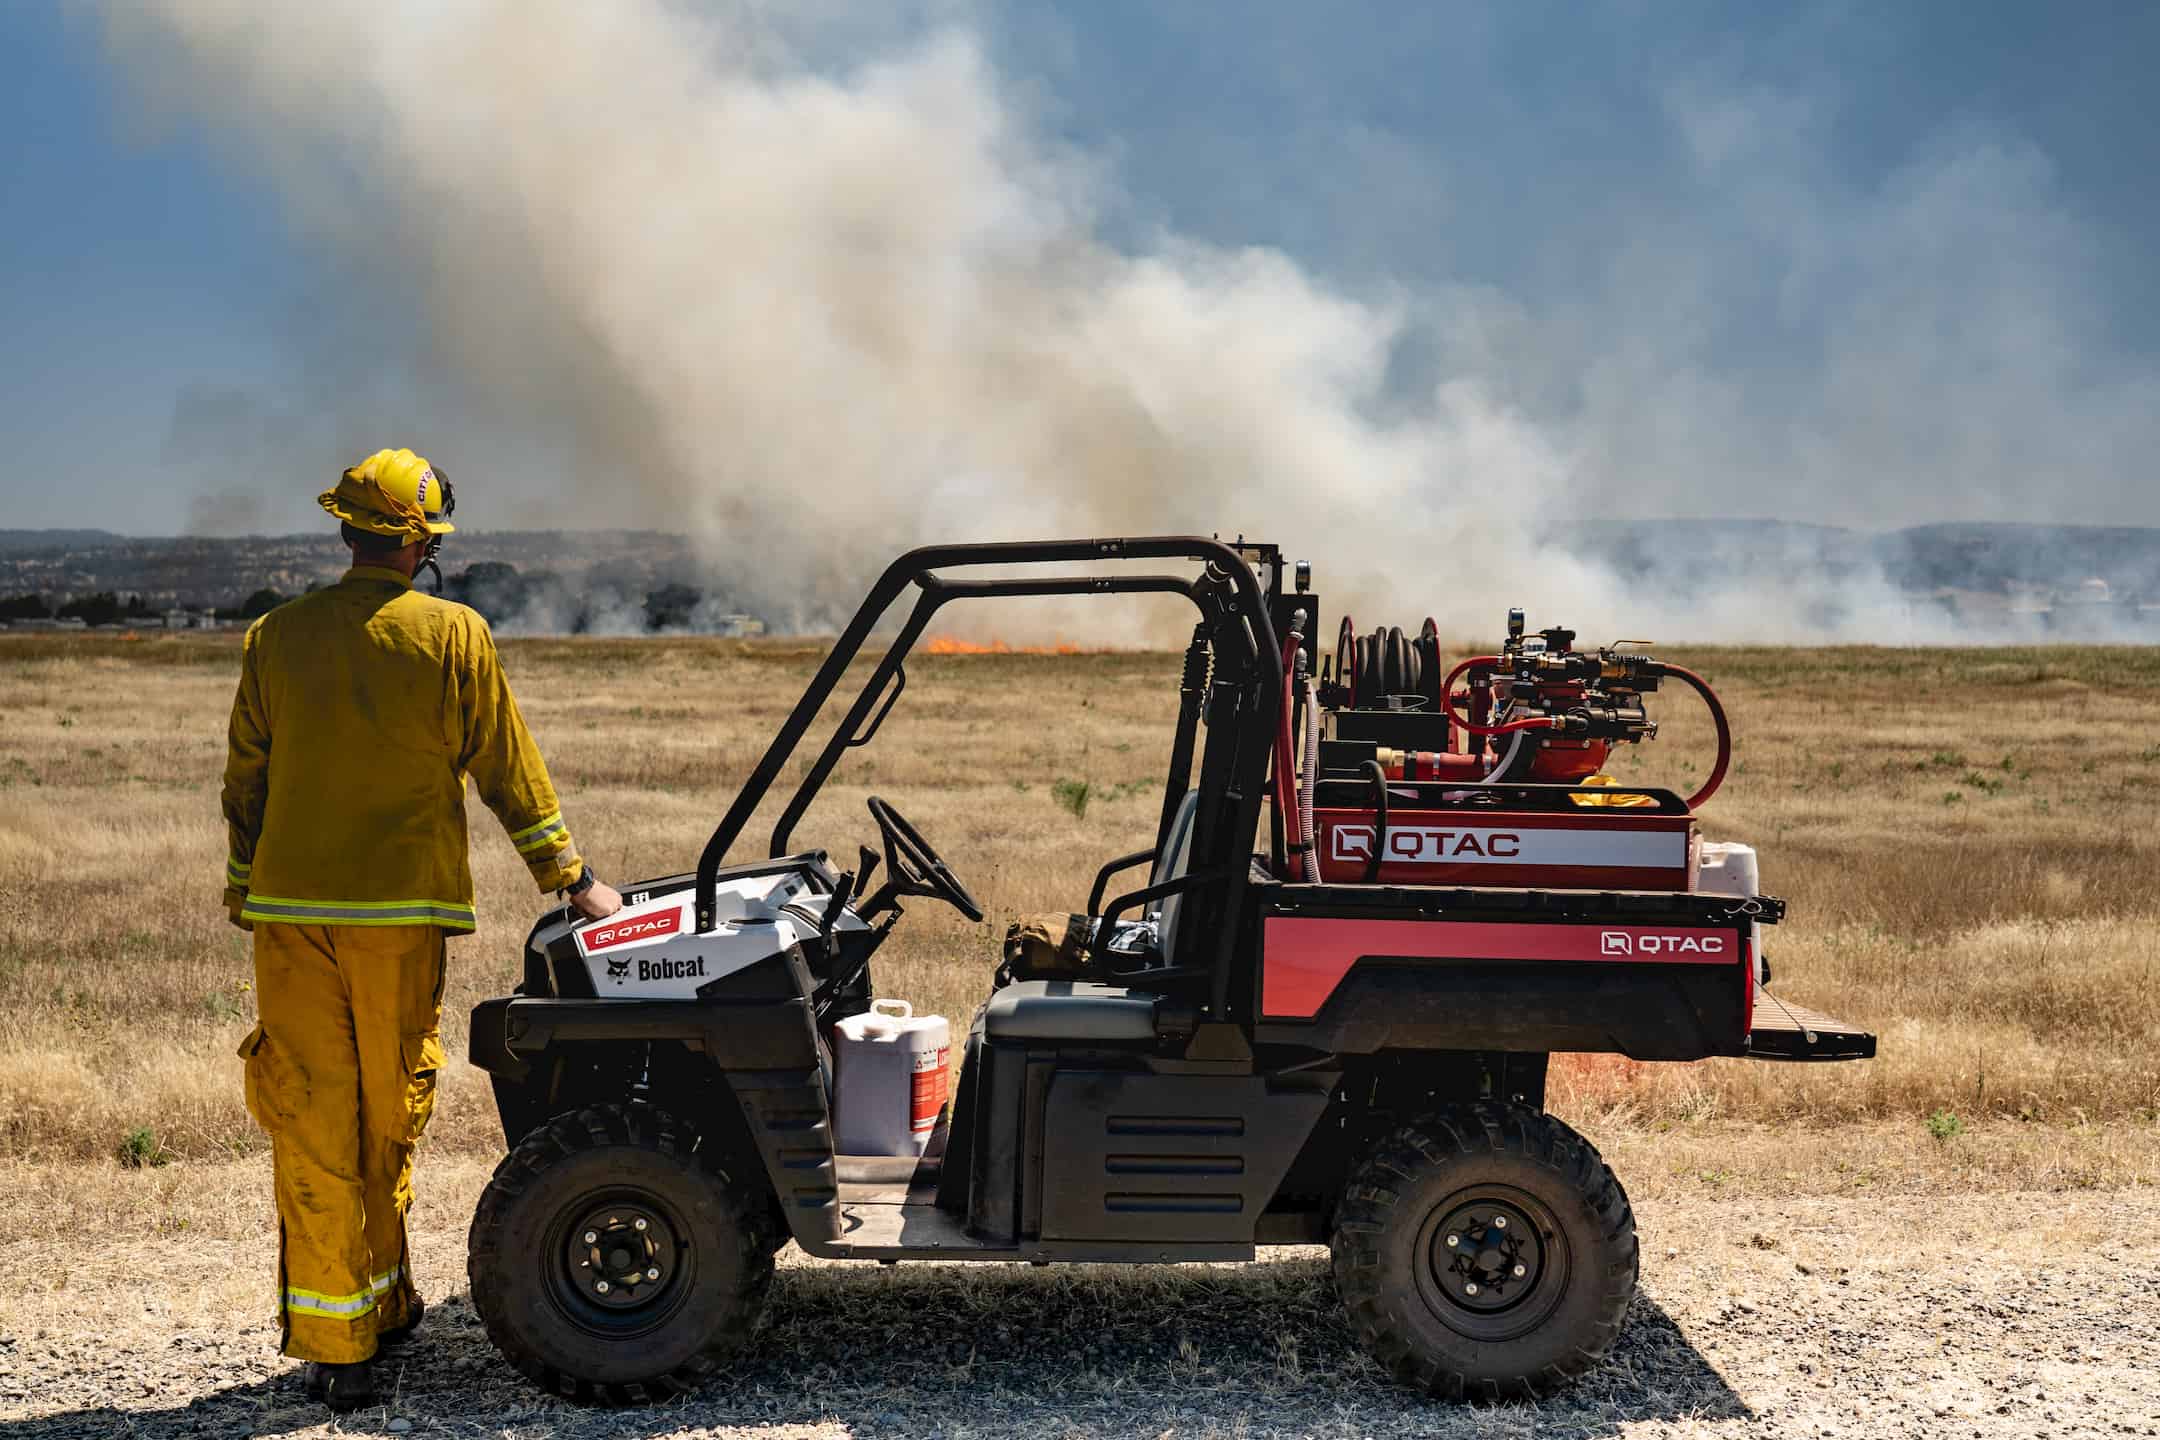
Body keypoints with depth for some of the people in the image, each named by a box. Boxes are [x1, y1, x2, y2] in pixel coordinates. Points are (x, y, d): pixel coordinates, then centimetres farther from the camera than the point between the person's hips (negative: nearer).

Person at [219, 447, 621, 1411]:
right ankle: (380, 1305, 25)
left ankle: (334, 1343, 8)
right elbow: (508, 773, 0)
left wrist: (244, 888, 24)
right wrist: (571, 880, 10)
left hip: (290, 909, 2)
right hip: (401, 911, -2)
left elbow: (245, 783, 11)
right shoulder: (452, 636, -5)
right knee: (389, 1116, 12)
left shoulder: (274, 639, 3)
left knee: (312, 1124, 5)